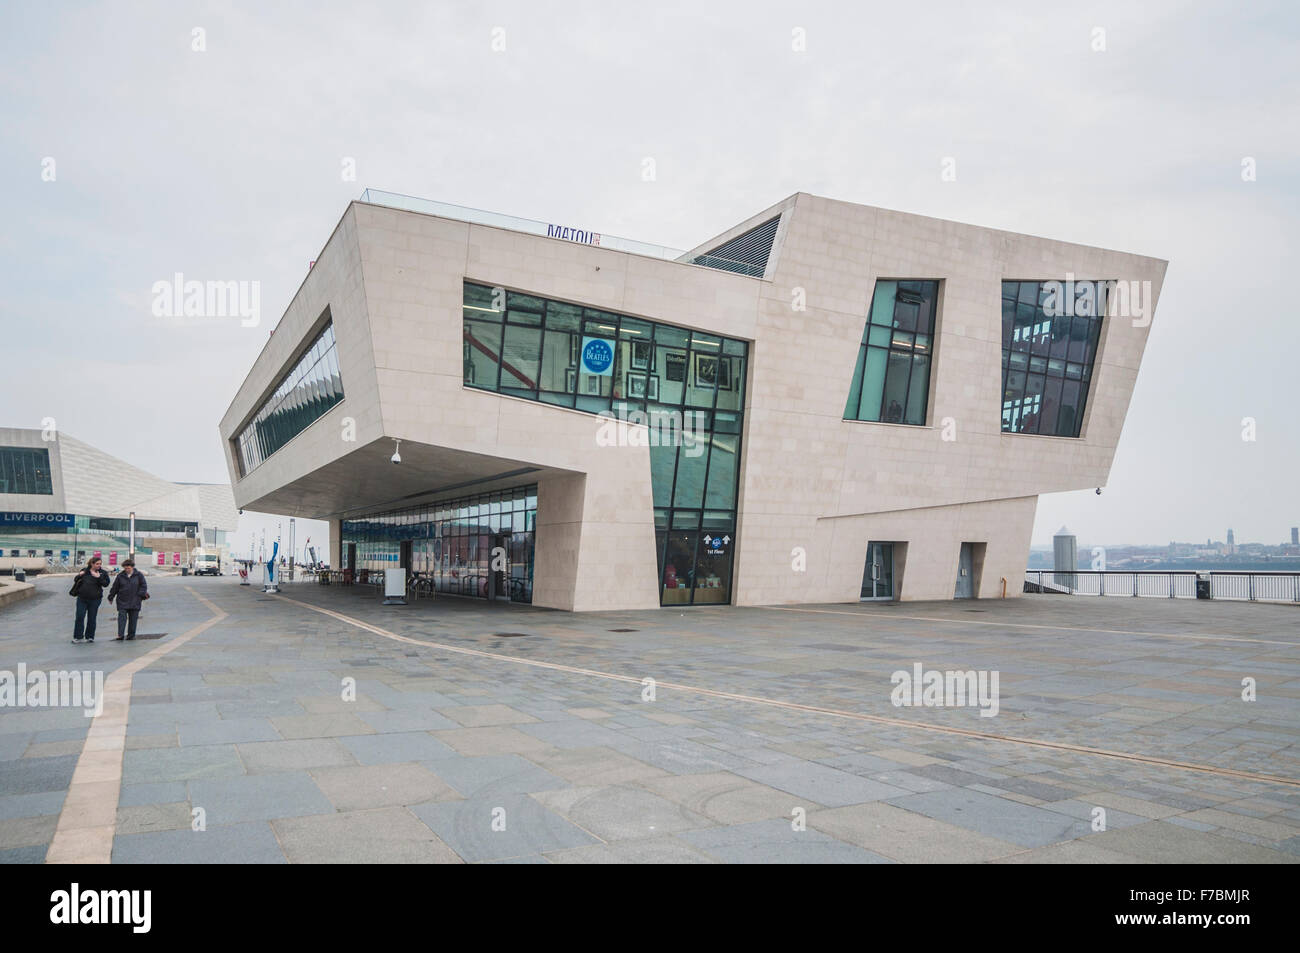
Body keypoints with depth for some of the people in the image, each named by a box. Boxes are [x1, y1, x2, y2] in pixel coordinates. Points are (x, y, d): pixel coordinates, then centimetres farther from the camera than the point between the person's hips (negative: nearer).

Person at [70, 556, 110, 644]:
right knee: (80, 617, -1)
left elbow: (106, 583, -12)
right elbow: (75, 580, 14)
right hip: (82, 598, 2)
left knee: (91, 619, 5)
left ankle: (89, 637, 16)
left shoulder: (102, 573, -1)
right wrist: (79, 575, -7)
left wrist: (99, 577, -26)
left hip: (94, 600, -2)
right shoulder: (85, 571, 5)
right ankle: (77, 637, 6)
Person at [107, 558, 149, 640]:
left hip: (134, 602, 0)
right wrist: (111, 597, 15)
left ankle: (131, 635, 13)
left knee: (133, 619, 4)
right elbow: (115, 587, 11)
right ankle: (120, 635, -13)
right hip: (122, 601, 0)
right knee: (122, 618, -10)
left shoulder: (139, 575, 2)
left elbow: (144, 586, 4)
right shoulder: (120, 576, 5)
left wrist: (142, 594, -9)